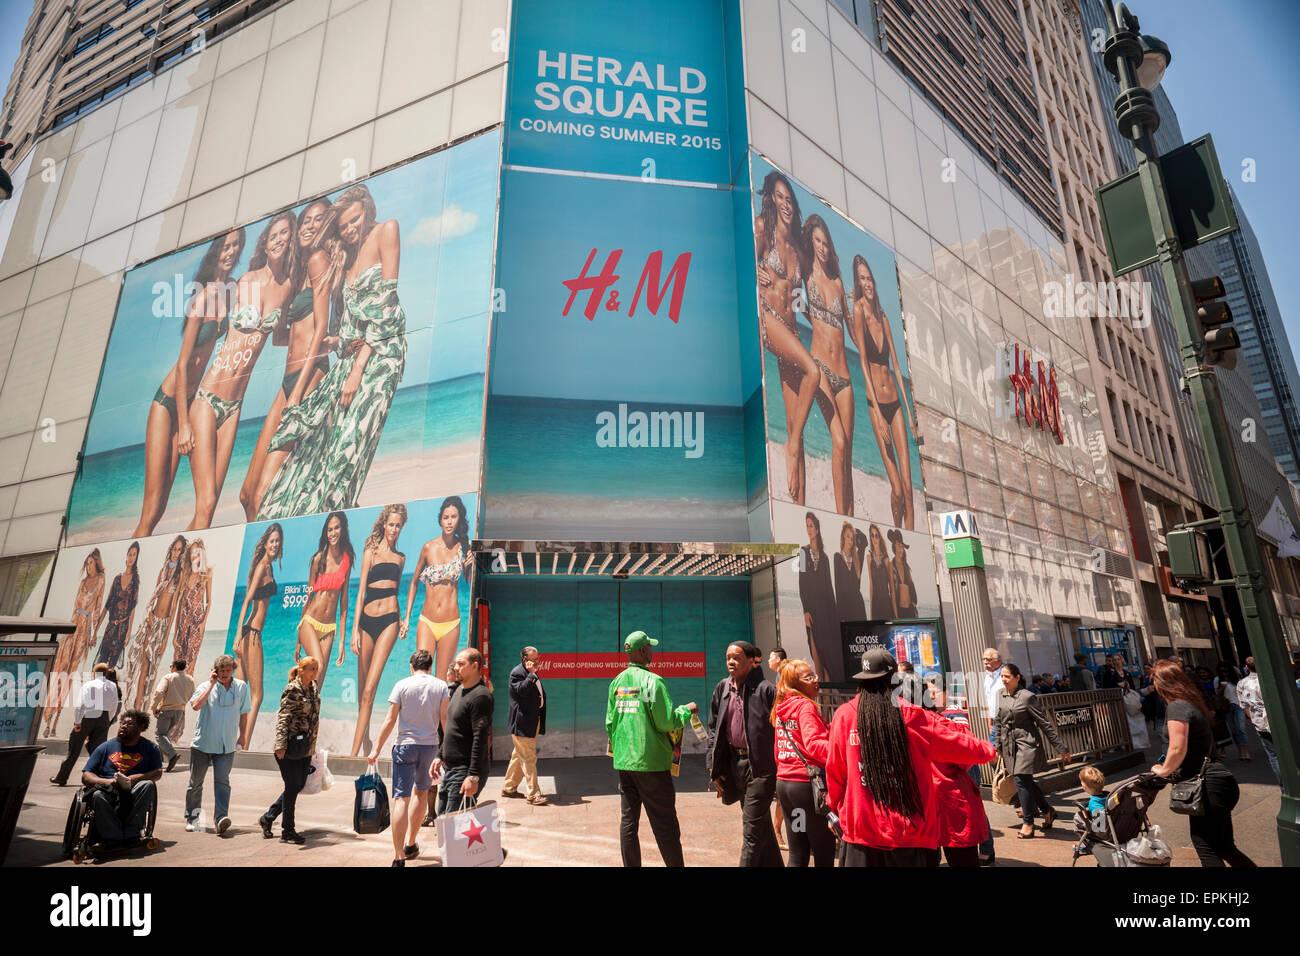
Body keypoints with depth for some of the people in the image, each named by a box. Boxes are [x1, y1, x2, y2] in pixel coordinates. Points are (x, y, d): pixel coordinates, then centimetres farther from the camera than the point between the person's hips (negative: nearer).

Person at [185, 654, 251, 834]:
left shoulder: (241, 687, 2)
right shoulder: (206, 686, -4)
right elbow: (195, 706, -23)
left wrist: (242, 736, 14)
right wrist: (211, 684, -21)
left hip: (227, 746, 0)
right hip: (202, 744, 0)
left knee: (222, 781, -10)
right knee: (196, 782, 11)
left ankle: (221, 818, -14)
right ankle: (191, 818, 29)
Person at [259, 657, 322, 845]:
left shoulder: (314, 689, 11)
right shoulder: (292, 690, -13)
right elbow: (283, 718, -16)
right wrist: (281, 745, -23)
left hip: (306, 748, 8)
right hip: (290, 747, -8)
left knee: (298, 786, 12)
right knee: (292, 787, -2)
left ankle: (267, 817, 31)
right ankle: (288, 831, 11)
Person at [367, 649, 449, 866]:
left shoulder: (402, 685, -1)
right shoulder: (441, 686, 2)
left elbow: (390, 720, -4)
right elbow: (445, 718, -2)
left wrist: (377, 749, 2)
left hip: (405, 745, -2)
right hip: (430, 745, 2)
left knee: (401, 799, -2)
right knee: (421, 792, 21)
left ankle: (399, 856, -7)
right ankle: (411, 845, 31)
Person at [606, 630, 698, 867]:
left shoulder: (617, 682, 6)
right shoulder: (653, 681, -14)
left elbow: (609, 723, 10)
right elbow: (667, 723, -15)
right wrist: (687, 710, 1)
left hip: (623, 760, 6)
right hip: (651, 761, -6)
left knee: (628, 820, 13)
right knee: (664, 825, 3)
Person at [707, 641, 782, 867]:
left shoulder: (765, 689, -12)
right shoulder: (722, 688, 6)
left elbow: (779, 729, -11)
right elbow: (713, 729, 11)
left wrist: (780, 770, -14)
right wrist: (714, 768, 8)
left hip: (760, 765, -6)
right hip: (734, 762, 6)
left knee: (752, 827, -3)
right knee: (761, 823, 20)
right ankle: (772, 862, 35)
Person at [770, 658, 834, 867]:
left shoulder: (780, 708, 12)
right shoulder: (806, 706, -12)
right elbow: (813, 744, -25)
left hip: (783, 782, 8)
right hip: (807, 782, -8)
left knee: (797, 855, 15)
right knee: (824, 853, 4)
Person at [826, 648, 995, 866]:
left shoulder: (844, 715, -7)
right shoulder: (914, 717, -10)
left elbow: (834, 770, 1)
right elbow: (967, 748, 2)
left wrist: (835, 805, 19)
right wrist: (988, 749, 25)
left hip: (861, 829, 1)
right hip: (912, 832, -1)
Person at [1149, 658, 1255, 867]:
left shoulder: (1176, 707, -17)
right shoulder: (1192, 703, 13)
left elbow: (1177, 749, -24)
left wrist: (1164, 770, -8)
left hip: (1210, 785, -10)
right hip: (1219, 782, 10)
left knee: (1205, 849, -1)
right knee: (1224, 847, 18)